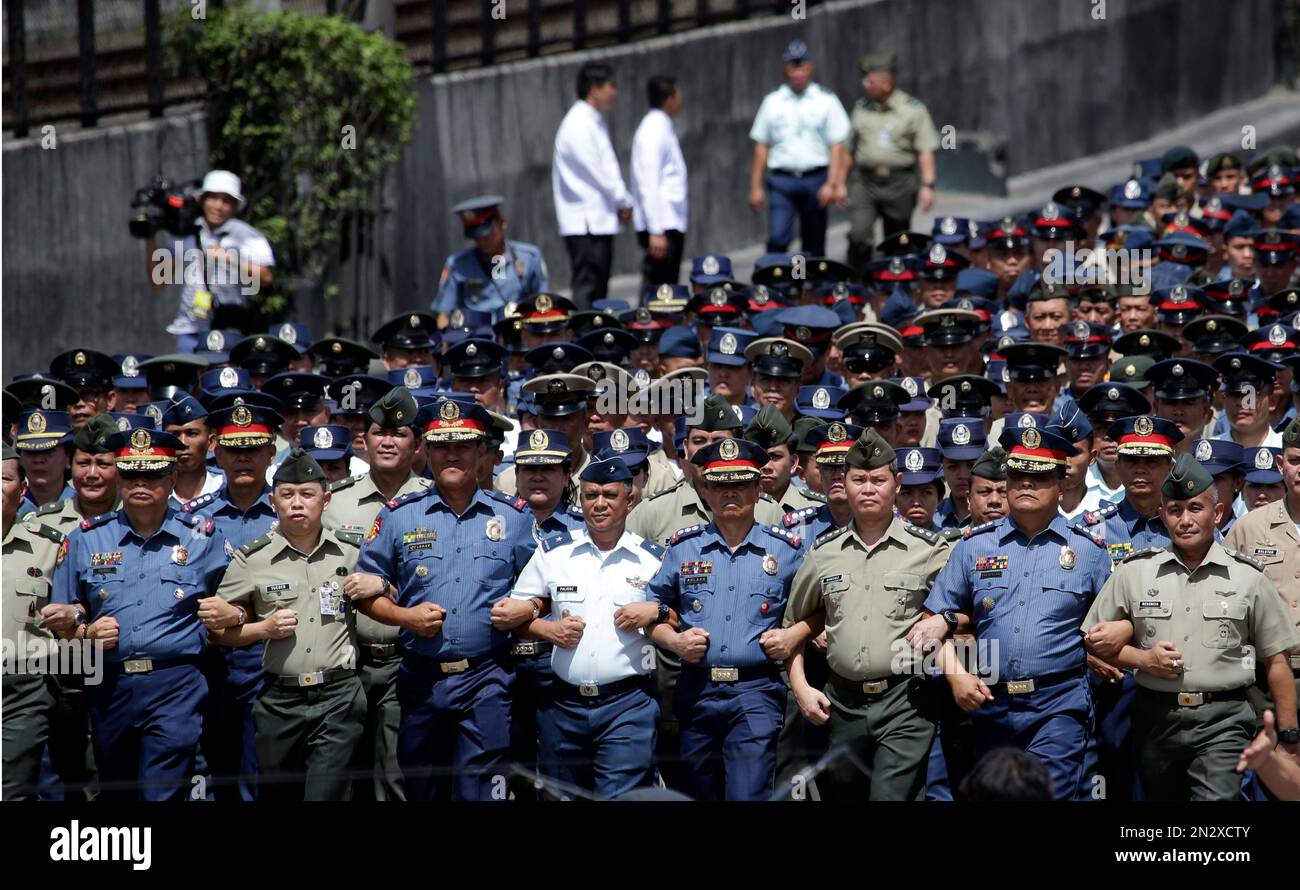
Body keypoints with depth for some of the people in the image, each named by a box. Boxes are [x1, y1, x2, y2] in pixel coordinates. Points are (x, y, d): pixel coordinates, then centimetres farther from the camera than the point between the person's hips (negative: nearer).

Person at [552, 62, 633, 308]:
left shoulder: (595, 122, 17)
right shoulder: (578, 126, -15)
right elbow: (595, 172, -15)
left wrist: (622, 201, 5)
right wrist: (623, 202, -4)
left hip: (601, 221, 10)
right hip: (585, 223, -10)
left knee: (599, 289, 10)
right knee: (586, 289, -11)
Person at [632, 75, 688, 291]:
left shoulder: (662, 127, 15)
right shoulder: (655, 130, -15)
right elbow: (649, 184, -20)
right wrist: (656, 231, -23)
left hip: (671, 224, 10)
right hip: (662, 226, -10)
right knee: (657, 290, -9)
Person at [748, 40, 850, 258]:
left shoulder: (826, 101, 5)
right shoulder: (773, 102, 10)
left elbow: (836, 147, 1)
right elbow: (761, 148, 11)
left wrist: (831, 184, -10)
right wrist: (756, 187, 5)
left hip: (816, 180, 0)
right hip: (781, 180, 0)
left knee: (814, 246, 6)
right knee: (777, 240, -14)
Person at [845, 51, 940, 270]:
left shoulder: (913, 109, -1)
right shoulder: (861, 108, 9)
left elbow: (926, 151, -3)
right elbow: (850, 150, 16)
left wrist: (927, 185, -12)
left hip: (899, 184, -2)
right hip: (864, 181, 2)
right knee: (859, 234, -15)